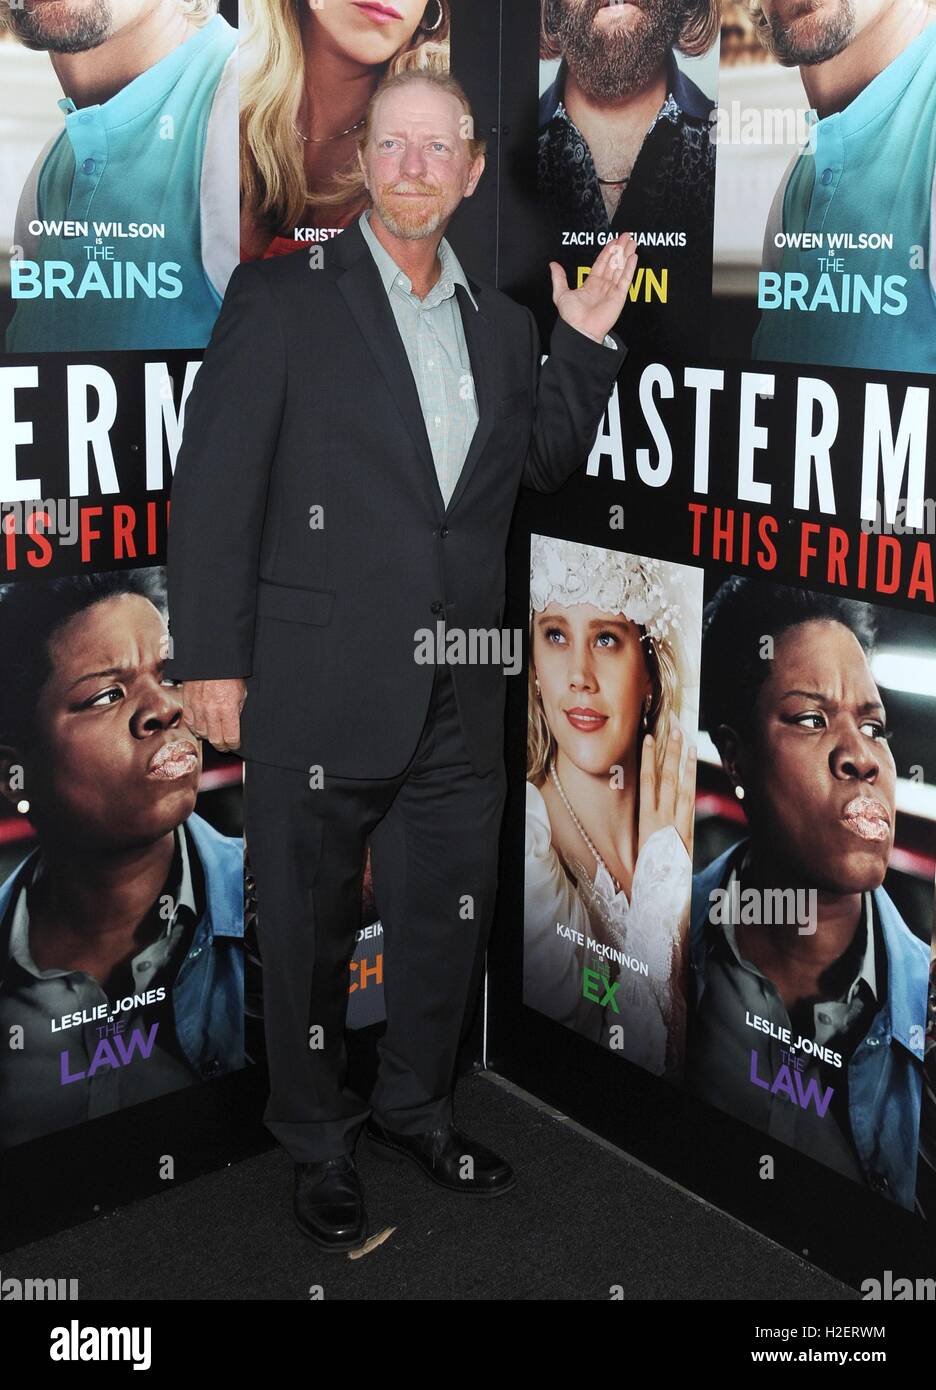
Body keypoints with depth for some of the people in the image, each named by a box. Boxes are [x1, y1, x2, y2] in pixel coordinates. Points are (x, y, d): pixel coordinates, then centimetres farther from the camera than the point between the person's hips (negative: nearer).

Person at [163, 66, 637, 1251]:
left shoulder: (500, 324, 11)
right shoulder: (282, 296, -5)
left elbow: (546, 466, 20)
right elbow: (214, 480, -8)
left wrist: (584, 343, 7)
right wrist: (212, 660, -12)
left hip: (458, 699, 5)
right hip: (317, 692, -4)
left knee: (449, 919, 17)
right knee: (308, 928, 11)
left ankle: (414, 1106, 40)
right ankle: (317, 1139, 32)